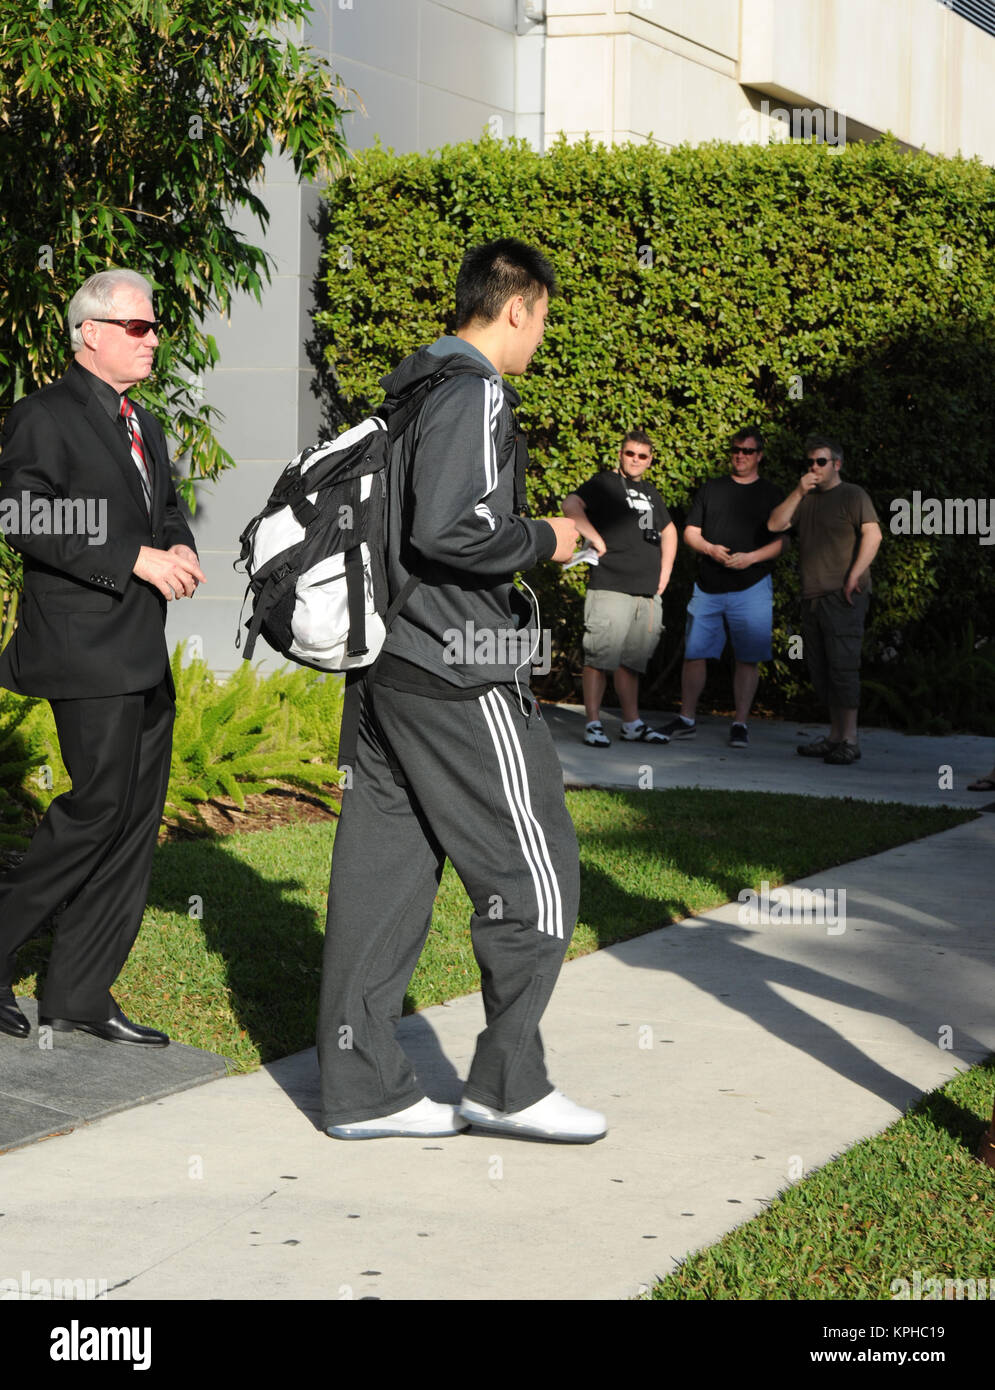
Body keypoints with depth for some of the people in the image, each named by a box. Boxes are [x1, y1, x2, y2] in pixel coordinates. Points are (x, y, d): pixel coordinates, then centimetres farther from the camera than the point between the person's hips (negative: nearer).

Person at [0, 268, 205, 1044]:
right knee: (101, 806, -12)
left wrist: (180, 549, 1)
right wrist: (135, 559, -21)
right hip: (86, 651, -9)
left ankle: (80, 995, 12)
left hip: (145, 658, 9)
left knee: (137, 819, 7)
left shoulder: (144, 427, 19)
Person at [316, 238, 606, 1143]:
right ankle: (508, 1084, 5)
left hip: (389, 663, 10)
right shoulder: (474, 394, -13)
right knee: (534, 871, 0)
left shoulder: (409, 390, 16)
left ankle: (362, 1089, 11)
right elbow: (449, 529, -24)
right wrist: (542, 541, -9)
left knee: (384, 871, 8)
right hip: (458, 674, -10)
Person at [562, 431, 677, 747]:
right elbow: (571, 506, -17)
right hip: (610, 587, -7)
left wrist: (664, 572, 23)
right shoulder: (605, 483, 1)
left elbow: (668, 531, 36)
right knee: (600, 657, -8)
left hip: (648, 592, 7)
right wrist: (598, 541, -18)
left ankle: (632, 723, 17)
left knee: (632, 660, 12)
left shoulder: (650, 492, 22)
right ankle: (593, 723, -5)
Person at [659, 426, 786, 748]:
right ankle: (686, 720, 9)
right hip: (708, 586, 2)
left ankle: (740, 724, 2)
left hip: (751, 587, -2)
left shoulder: (771, 494, 8)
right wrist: (710, 549, -8)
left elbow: (782, 541, 2)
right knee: (694, 653, 2)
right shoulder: (710, 489, 14)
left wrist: (751, 557, -13)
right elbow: (690, 532, 12)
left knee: (748, 659, -3)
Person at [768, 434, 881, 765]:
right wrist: (798, 493, -1)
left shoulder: (852, 495, -1)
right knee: (820, 669, 9)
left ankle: (849, 741, -13)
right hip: (812, 595, 8)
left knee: (842, 665, -12)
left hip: (842, 595, -8)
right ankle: (835, 736, 15)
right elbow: (775, 524, 9)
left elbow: (873, 534, -13)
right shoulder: (806, 499, 20)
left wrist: (854, 576, -20)